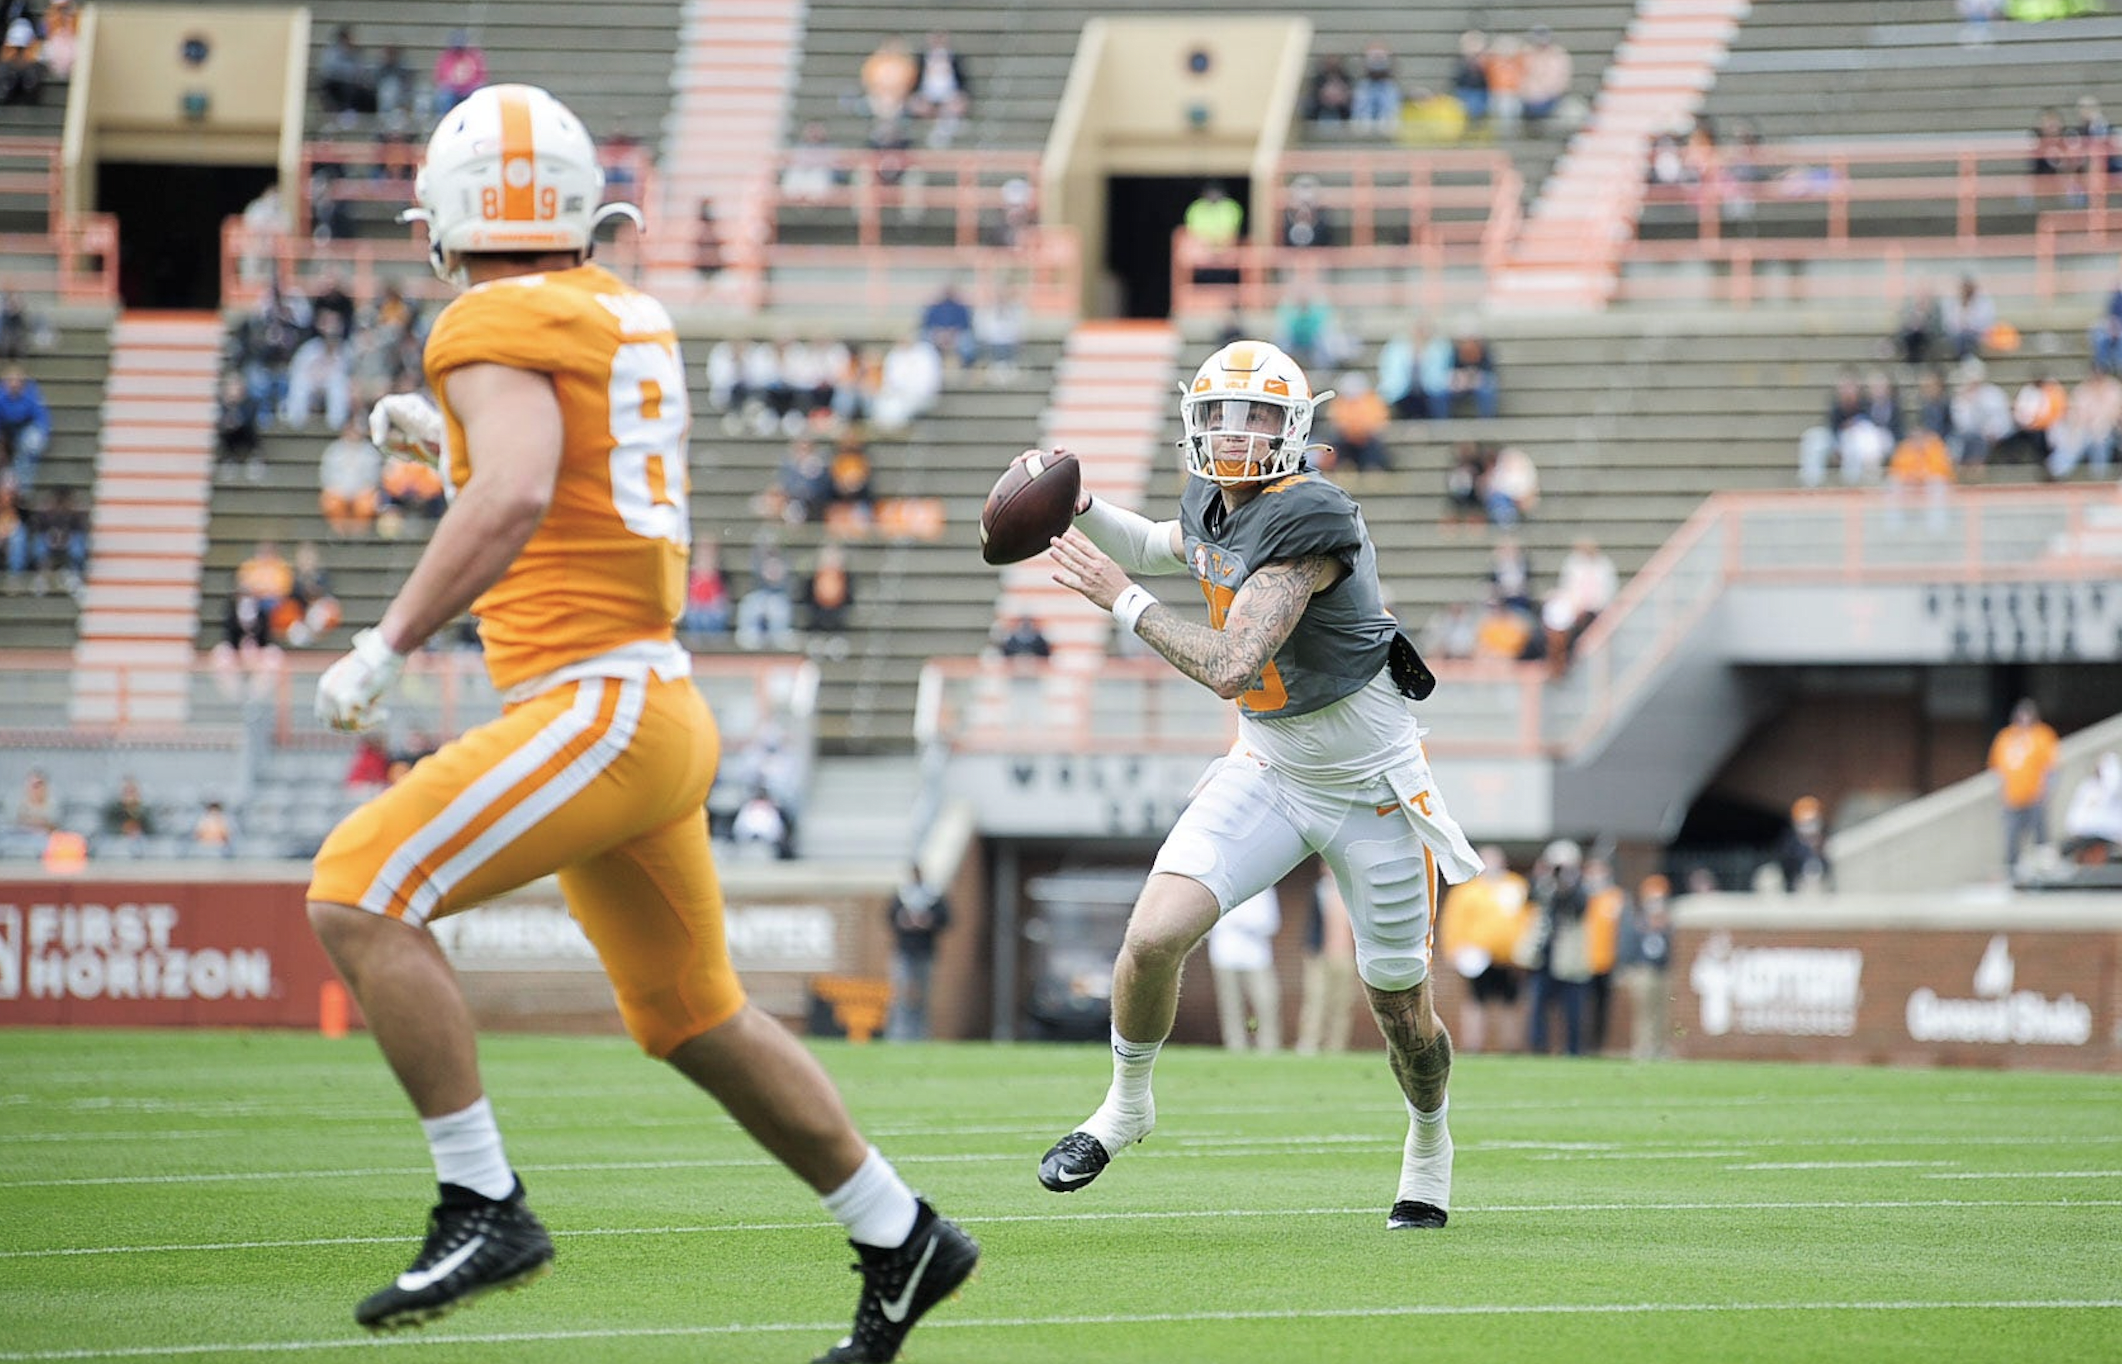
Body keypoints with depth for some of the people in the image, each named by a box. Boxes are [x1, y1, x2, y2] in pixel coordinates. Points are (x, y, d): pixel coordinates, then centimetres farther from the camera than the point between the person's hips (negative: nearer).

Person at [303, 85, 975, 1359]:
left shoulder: (497, 325, -9)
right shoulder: (626, 315, 17)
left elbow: (515, 498, -26)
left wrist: (386, 645, -23)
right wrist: (448, 440, 38)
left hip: (599, 705, -9)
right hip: (657, 709, 9)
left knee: (360, 894, -14)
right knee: (696, 1019, 20)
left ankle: (485, 1207, -16)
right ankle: (904, 1241, 29)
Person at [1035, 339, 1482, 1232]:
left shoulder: (1307, 522, -28)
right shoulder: (1211, 503, -3)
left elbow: (1231, 668, -33)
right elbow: (1162, 547, 24)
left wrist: (1122, 599, -25)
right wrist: (1081, 510, 6)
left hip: (1372, 789, -5)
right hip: (1268, 771, 5)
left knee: (1400, 1006, 9)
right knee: (1153, 938, -14)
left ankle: (1430, 1144, 40)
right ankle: (1126, 1105, 12)